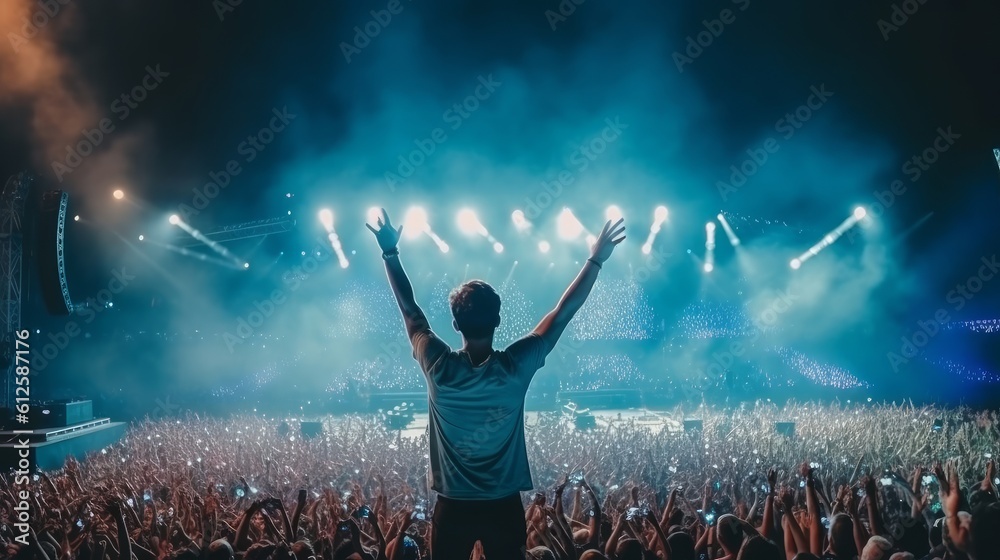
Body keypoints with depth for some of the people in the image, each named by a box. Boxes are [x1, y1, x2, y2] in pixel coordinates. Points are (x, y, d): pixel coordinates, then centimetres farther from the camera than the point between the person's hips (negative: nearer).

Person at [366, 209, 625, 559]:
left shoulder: (439, 368, -14)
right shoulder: (516, 367, -15)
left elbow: (410, 311, -1)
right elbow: (561, 314, -7)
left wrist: (390, 253, 8)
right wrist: (596, 259, 2)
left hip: (453, 506, 0)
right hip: (504, 505, 0)